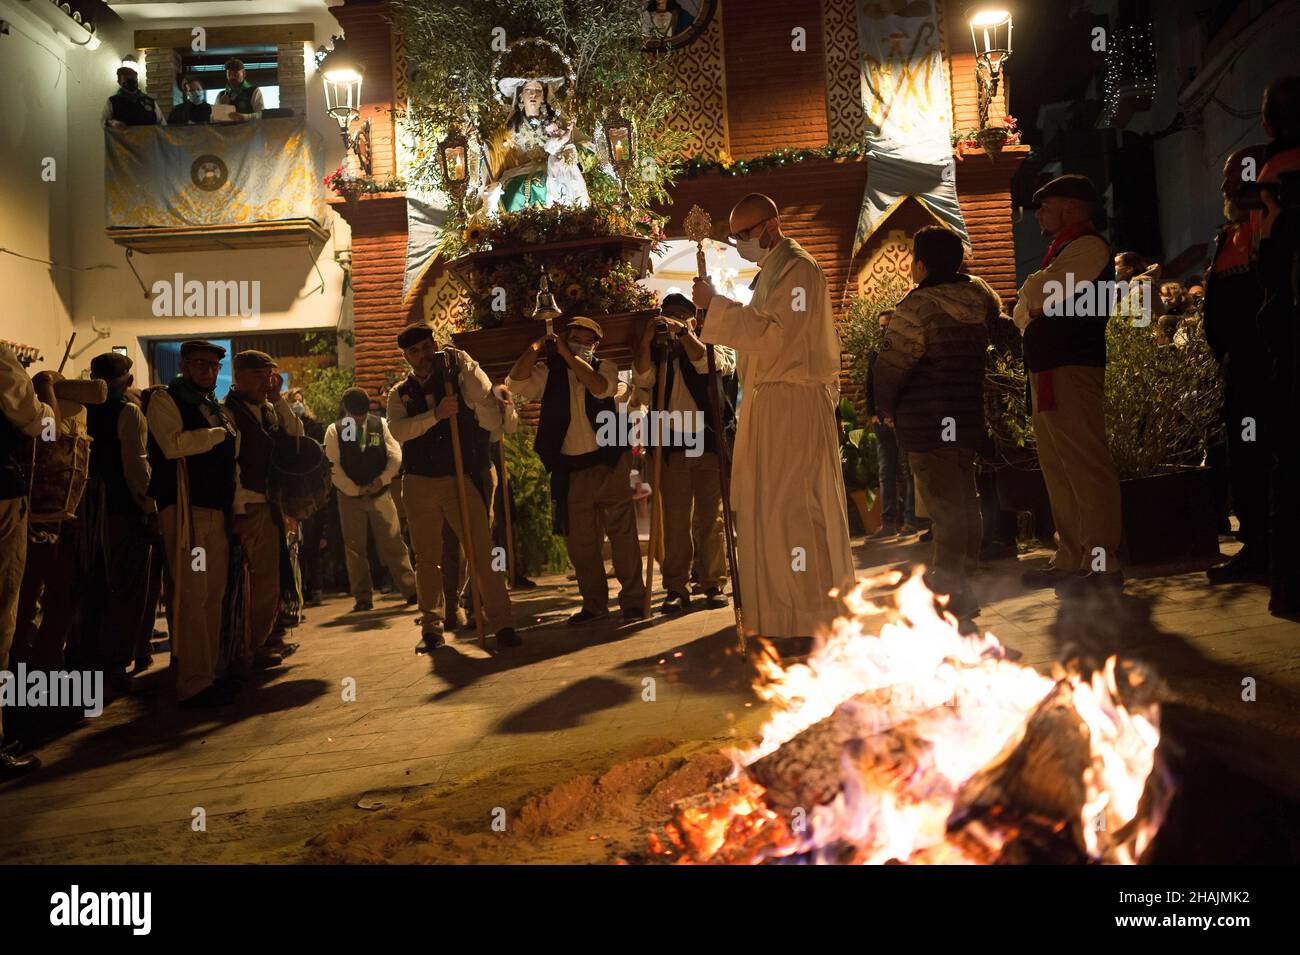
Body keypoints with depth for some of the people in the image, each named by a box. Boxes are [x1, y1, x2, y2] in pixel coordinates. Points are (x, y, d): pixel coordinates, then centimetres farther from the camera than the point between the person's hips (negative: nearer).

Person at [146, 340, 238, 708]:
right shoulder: (165, 400, 1)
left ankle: (208, 673, 15)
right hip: (184, 507, -7)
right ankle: (193, 685, -7)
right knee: (191, 596, -10)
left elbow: (231, 453, 25)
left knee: (213, 595, 8)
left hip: (217, 509, 8)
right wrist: (217, 434, -6)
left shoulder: (217, 409, 22)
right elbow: (173, 444, -16)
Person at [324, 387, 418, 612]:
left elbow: (396, 456, 1)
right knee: (354, 549, 2)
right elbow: (333, 467, -5)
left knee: (393, 543, -2)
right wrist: (355, 489, -10)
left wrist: (382, 480, -12)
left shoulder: (381, 425, 3)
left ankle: (410, 590, 2)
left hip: (380, 494, 0)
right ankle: (363, 598, 10)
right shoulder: (334, 430, 0)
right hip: (349, 497, 0)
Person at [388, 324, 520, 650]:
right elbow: (398, 430, -10)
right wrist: (435, 415, -23)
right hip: (419, 484, 2)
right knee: (427, 558, 9)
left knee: (482, 550, -8)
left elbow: (485, 396, -12)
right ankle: (431, 627, 20)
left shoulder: (457, 381, 8)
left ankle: (502, 623, -4)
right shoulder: (400, 394, 9)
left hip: (461, 479, -2)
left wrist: (465, 364, -18)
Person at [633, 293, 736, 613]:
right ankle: (676, 589, 2)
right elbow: (642, 378, -3)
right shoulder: (657, 355, 17)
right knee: (675, 520, -2)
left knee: (711, 518, 1)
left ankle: (713, 584, 8)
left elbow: (709, 363, -11)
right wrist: (647, 339, -13)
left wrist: (682, 332, -15)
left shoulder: (713, 347, 13)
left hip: (709, 442, -1)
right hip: (672, 447, 1)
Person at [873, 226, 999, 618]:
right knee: (966, 501, 13)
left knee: (945, 506, -6)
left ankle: (948, 596, -2)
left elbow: (891, 365, -12)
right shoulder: (981, 297, 6)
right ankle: (962, 589, 22)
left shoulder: (918, 308, -15)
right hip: (970, 419, 7)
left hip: (928, 424, -7)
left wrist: (886, 409, 2)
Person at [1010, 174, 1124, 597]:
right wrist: (1027, 311, 4)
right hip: (1047, 371, 11)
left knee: (1086, 465, -10)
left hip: (1072, 369, -11)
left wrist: (1028, 289, 4)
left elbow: (1036, 295, -17)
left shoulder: (1088, 245, -7)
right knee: (1058, 469, 13)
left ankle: (1101, 563, -7)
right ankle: (1070, 557, 20)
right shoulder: (1064, 249, 25)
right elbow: (1023, 312, 25)